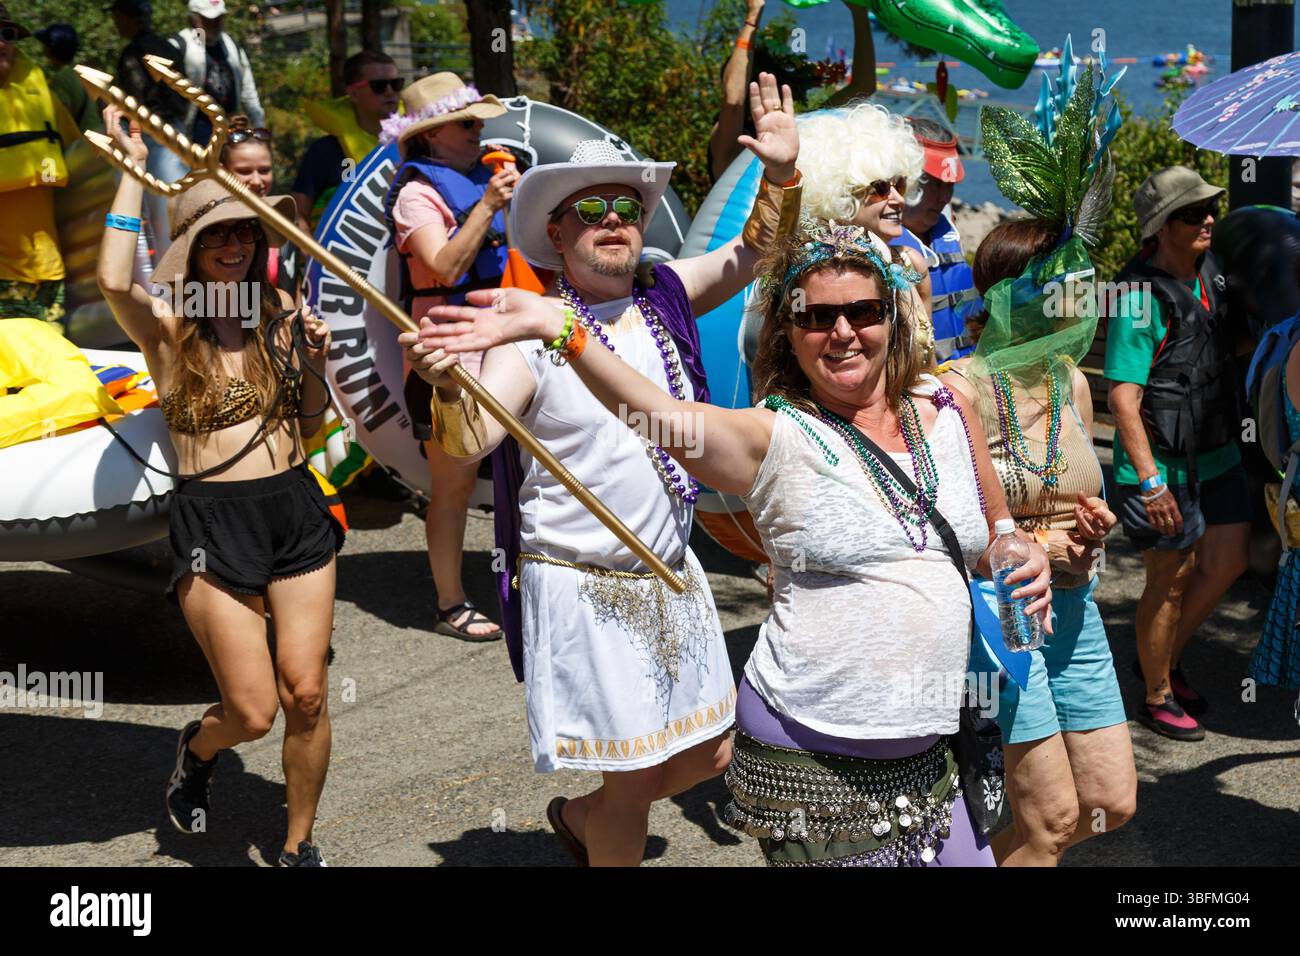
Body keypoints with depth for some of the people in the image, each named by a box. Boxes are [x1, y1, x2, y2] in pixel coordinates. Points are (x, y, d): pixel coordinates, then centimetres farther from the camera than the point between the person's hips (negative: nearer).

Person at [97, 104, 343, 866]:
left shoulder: (280, 311, 8)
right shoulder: (167, 323, -3)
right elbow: (114, 281, -26)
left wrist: (315, 363, -5)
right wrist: (133, 167, -17)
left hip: (296, 509, 3)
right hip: (214, 523, -3)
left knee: (306, 693, 2)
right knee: (254, 711, -2)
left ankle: (300, 846, 22)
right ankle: (199, 747, 35)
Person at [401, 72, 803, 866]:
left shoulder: (666, 298, 2)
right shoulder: (532, 334, -14)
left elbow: (756, 249, 9)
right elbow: (469, 444, -25)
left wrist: (782, 170, -9)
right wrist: (449, 386, -45)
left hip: (671, 576, 6)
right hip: (582, 590, -6)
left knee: (710, 754, 16)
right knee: (634, 780, 2)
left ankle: (582, 816, 41)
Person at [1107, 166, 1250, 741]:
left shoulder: (1211, 273, 6)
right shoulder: (1140, 296, -19)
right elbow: (1123, 396, -22)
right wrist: (1150, 481, -24)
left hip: (1217, 455, 8)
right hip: (1163, 464, -8)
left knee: (1227, 562, 11)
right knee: (1171, 577, 3)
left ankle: (1166, 659, 33)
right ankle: (1158, 698, 21)